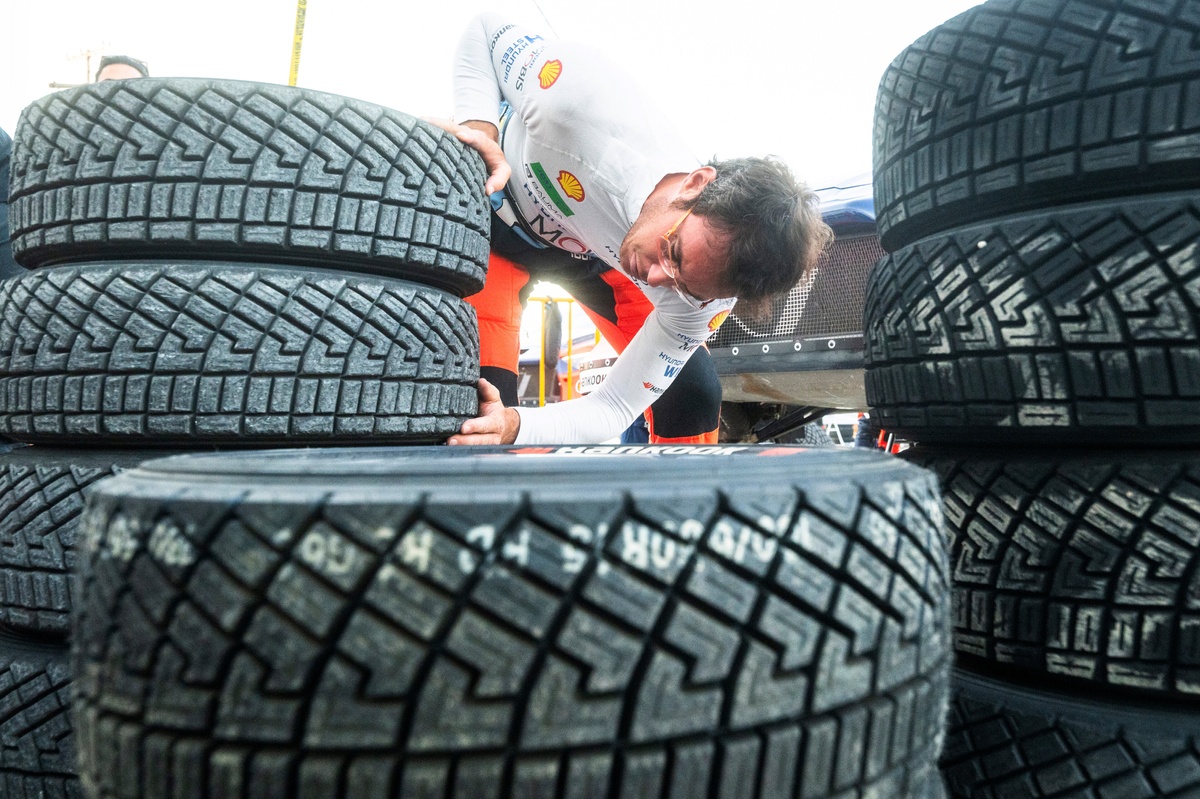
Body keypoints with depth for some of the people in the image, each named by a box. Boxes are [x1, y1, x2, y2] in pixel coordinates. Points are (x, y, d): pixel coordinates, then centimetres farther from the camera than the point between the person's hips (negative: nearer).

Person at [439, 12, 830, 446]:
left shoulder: (699, 300, -30)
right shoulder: (586, 94, -41)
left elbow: (615, 406, -24)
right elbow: (485, 28, -20)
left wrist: (516, 428, -44)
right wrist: (480, 129, -38)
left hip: (596, 257, 2)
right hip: (495, 217, -1)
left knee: (693, 393, -10)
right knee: (475, 399, -22)